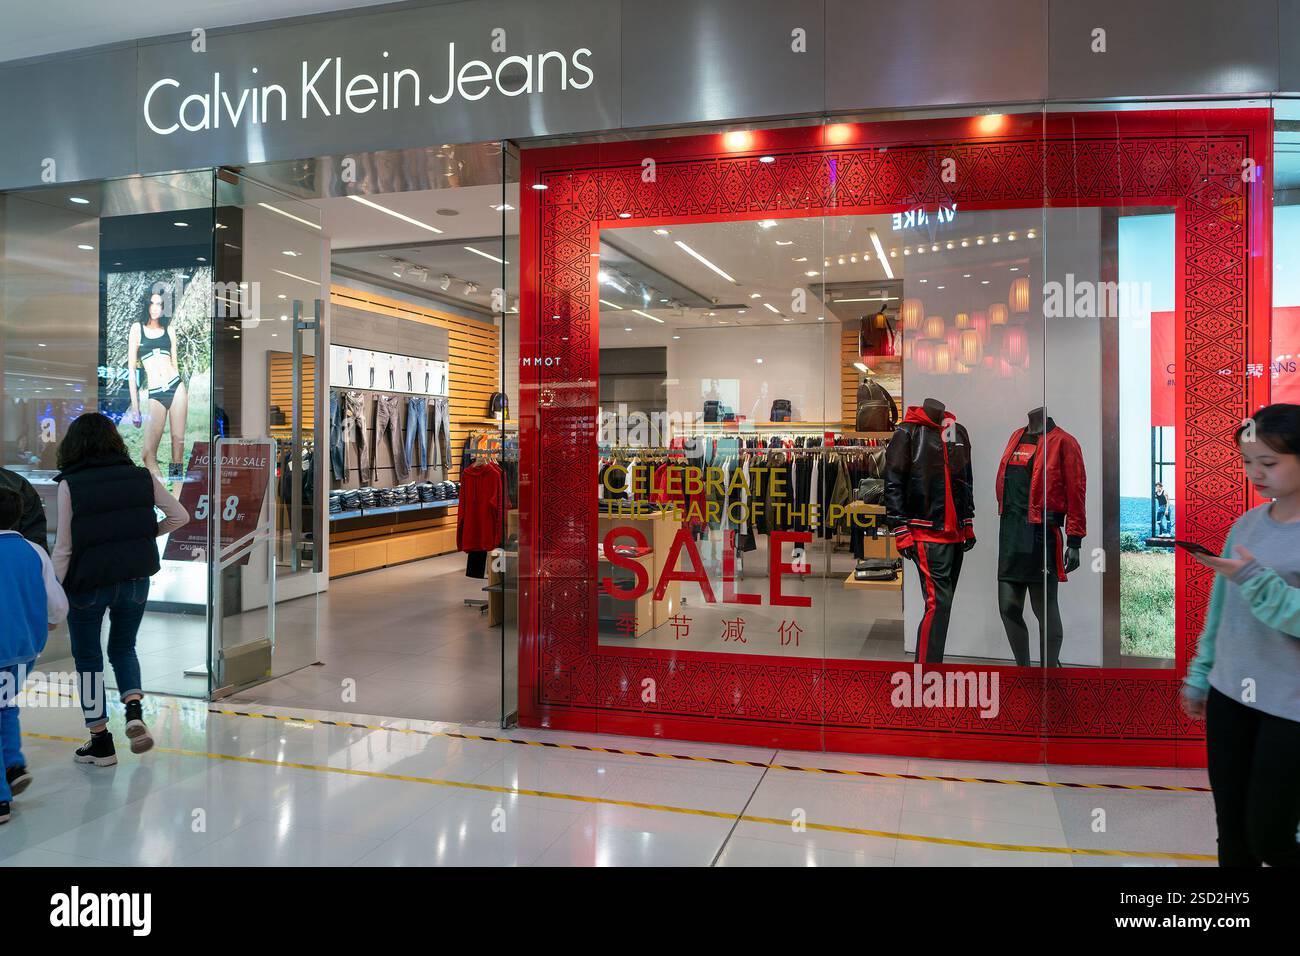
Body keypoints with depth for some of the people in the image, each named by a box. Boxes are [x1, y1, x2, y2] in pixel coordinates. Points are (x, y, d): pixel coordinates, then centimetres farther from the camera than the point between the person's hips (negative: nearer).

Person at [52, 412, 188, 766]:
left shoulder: (69, 485, -11)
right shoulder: (142, 477, -4)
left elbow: (64, 547, -9)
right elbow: (179, 516, 2)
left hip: (87, 584, -3)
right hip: (135, 580, 3)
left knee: (88, 659, 13)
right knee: (123, 649, 23)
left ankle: (100, 742, 19)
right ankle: (134, 711, 0)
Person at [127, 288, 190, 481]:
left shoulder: (169, 329, 13)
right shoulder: (137, 328, 6)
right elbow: (131, 369, 4)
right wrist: (135, 406, 0)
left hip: (176, 387, 2)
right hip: (154, 394, -2)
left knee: (178, 441, -1)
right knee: (148, 453, -10)